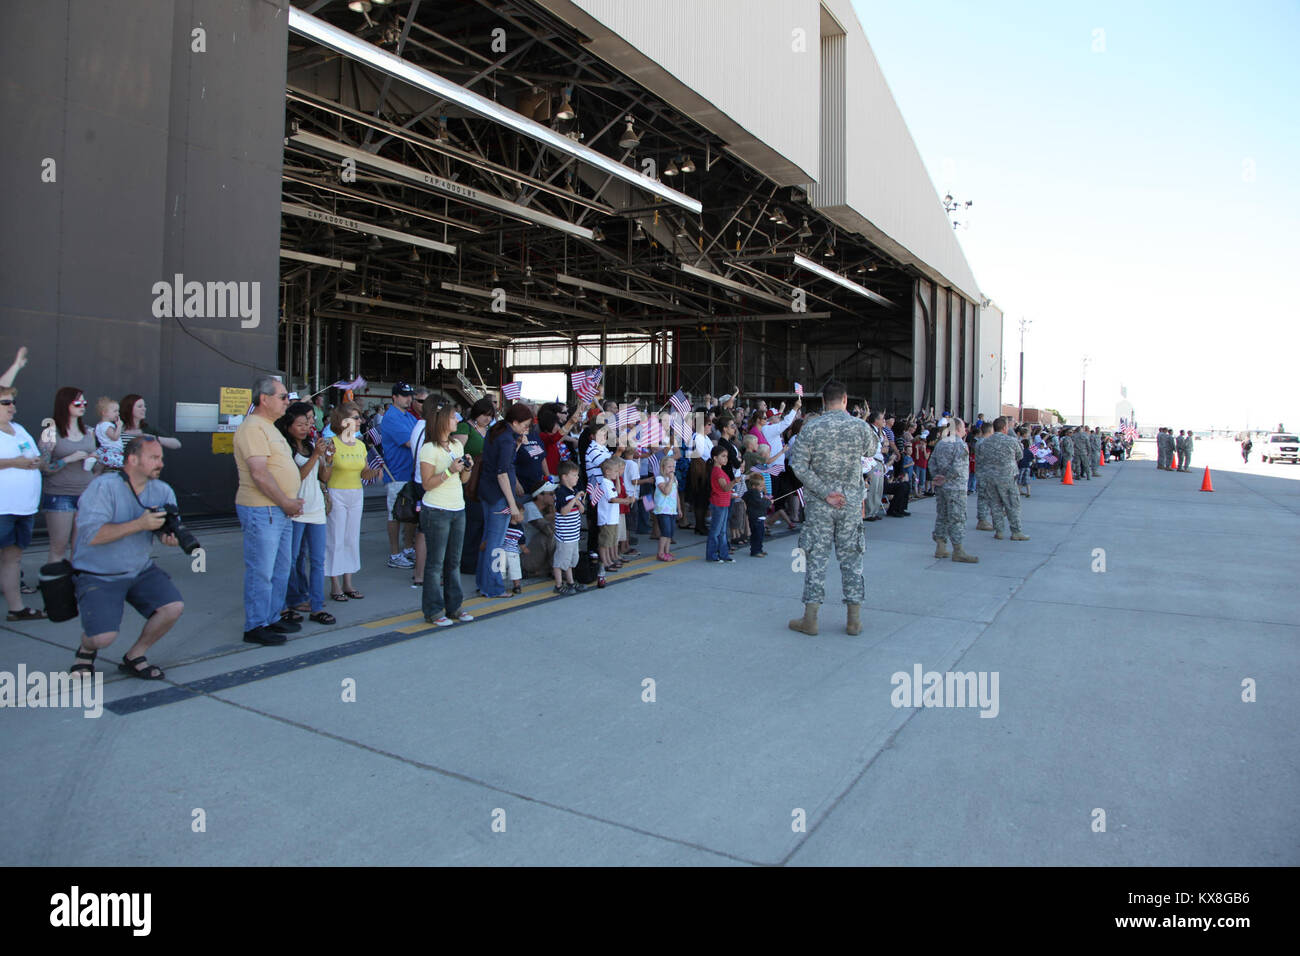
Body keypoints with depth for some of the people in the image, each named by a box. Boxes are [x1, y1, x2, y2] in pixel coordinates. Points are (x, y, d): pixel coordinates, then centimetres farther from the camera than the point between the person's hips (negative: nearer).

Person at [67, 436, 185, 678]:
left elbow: (168, 528, 2)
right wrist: (139, 524, -30)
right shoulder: (103, 487, -17)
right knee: (104, 637, -20)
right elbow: (90, 534, -27)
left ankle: (134, 657, 9)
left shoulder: (163, 491, 1)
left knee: (174, 607, -17)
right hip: (97, 575, -5)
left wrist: (171, 538, -23)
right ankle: (87, 649, 20)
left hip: (141, 570, 5)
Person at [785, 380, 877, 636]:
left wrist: (824, 492, -11)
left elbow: (798, 465, -12)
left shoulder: (811, 428, -7)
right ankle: (854, 620, 15)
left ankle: (810, 619, 9)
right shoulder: (860, 426, -4)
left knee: (816, 557, 5)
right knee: (851, 557, 9)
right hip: (851, 503, 1)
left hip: (819, 504, -1)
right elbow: (872, 451, 15)